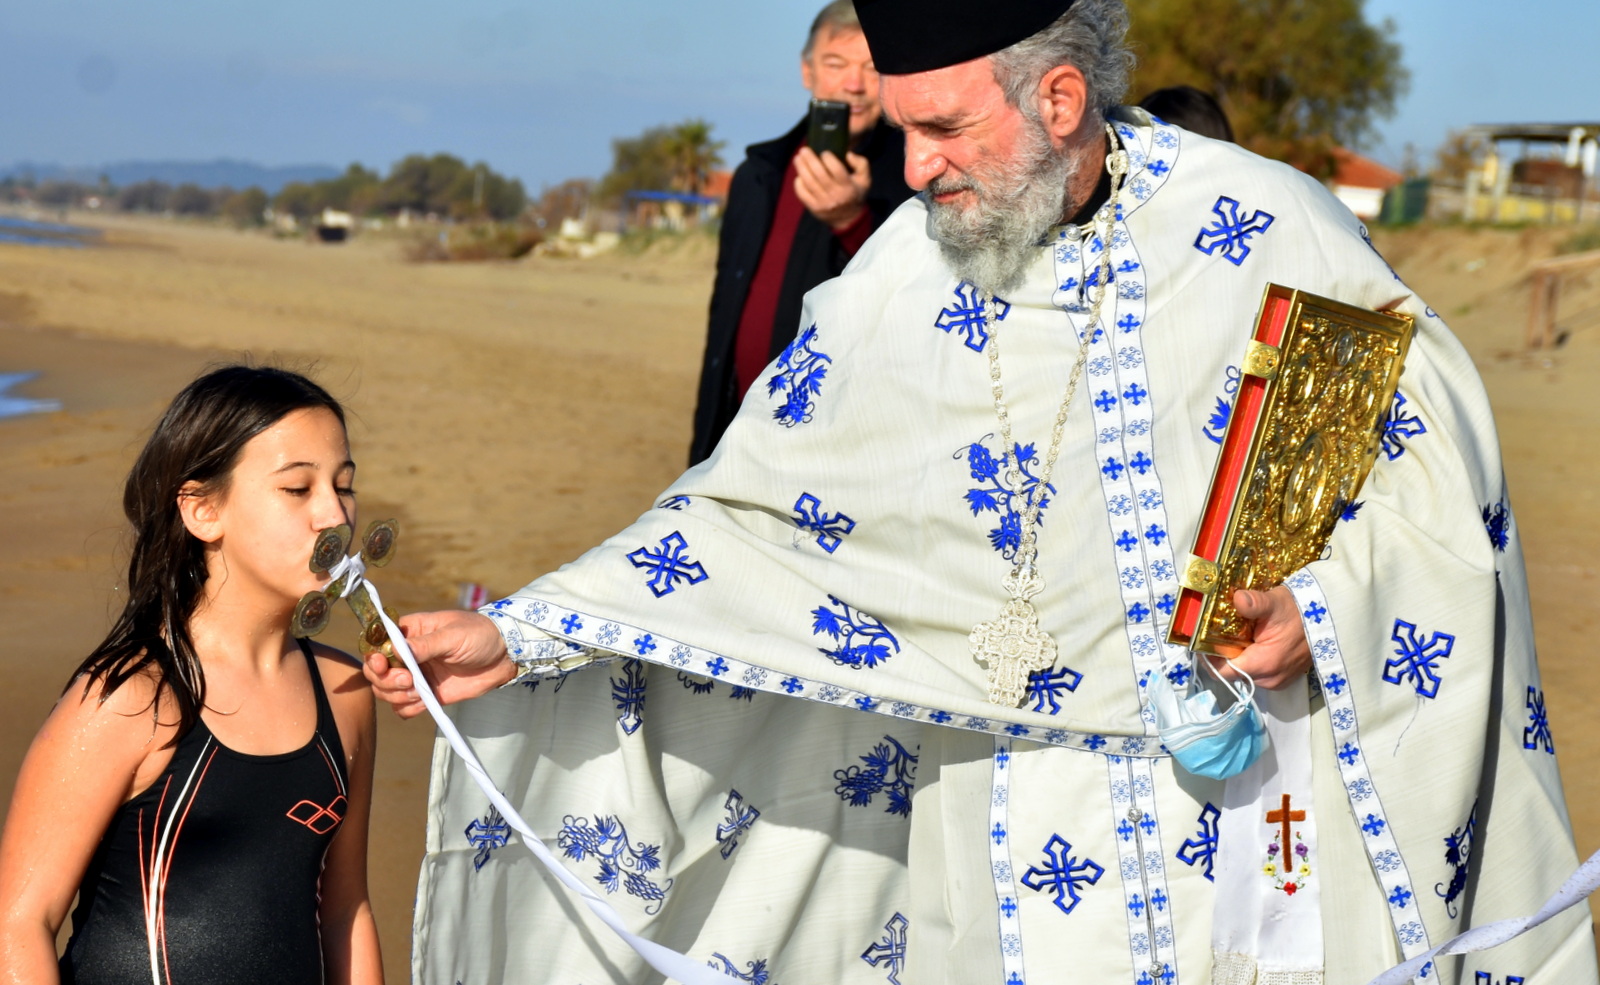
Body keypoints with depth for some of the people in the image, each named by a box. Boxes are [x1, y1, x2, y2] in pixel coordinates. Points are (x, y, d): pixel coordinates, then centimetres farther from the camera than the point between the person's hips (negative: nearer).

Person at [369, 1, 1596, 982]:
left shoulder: (1260, 225, -10)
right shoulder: (898, 281, -5)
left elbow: (1434, 441, -2)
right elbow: (746, 505, -1)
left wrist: (1327, 603, -18)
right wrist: (517, 636, -7)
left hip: (1267, 753, -1)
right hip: (1029, 803, 2)